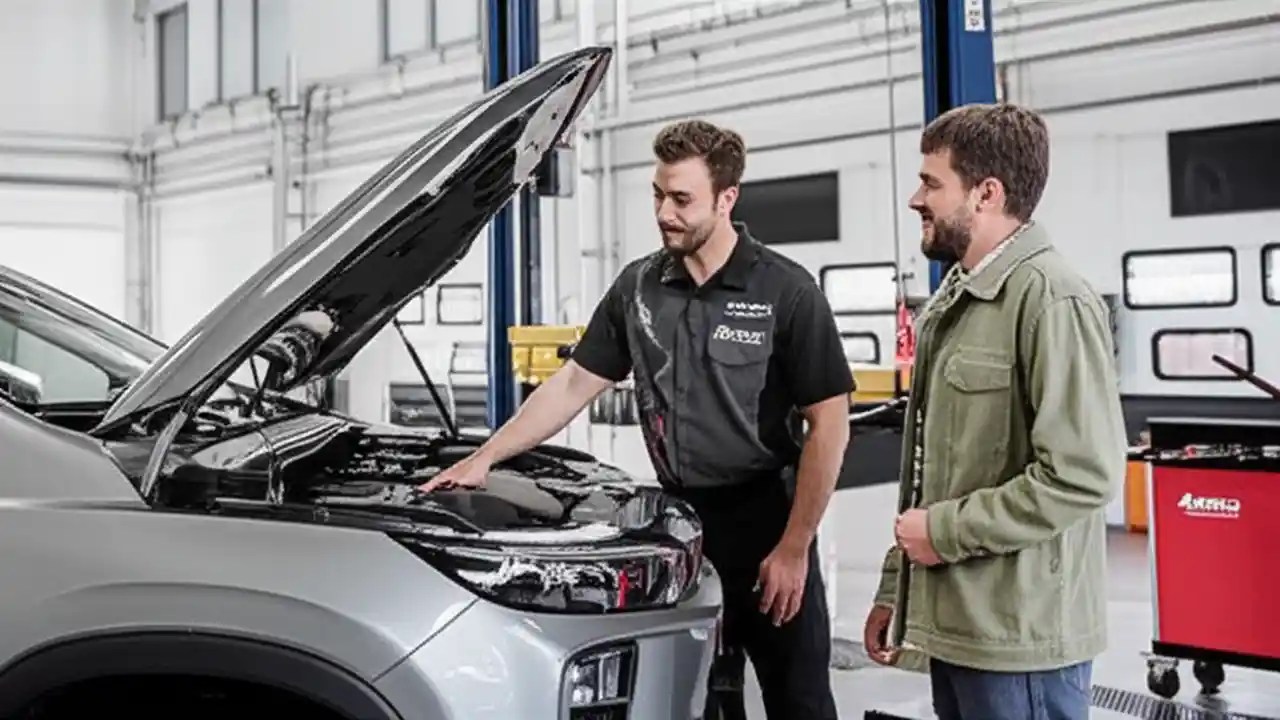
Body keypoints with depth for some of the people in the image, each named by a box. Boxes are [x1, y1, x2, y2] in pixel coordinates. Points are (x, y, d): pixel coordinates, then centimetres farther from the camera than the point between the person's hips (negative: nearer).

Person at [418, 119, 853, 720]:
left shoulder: (786, 292, -11)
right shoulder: (637, 287, 4)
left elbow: (828, 423, -11)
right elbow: (573, 384, 8)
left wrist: (794, 547, -14)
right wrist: (484, 457, 1)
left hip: (766, 519, -4)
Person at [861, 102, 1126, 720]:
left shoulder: (1051, 300, -16)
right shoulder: (951, 300, 13)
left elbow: (1081, 476, -23)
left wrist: (945, 530, -15)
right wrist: (896, 590, 16)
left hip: (1021, 638, -8)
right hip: (954, 625, 8)